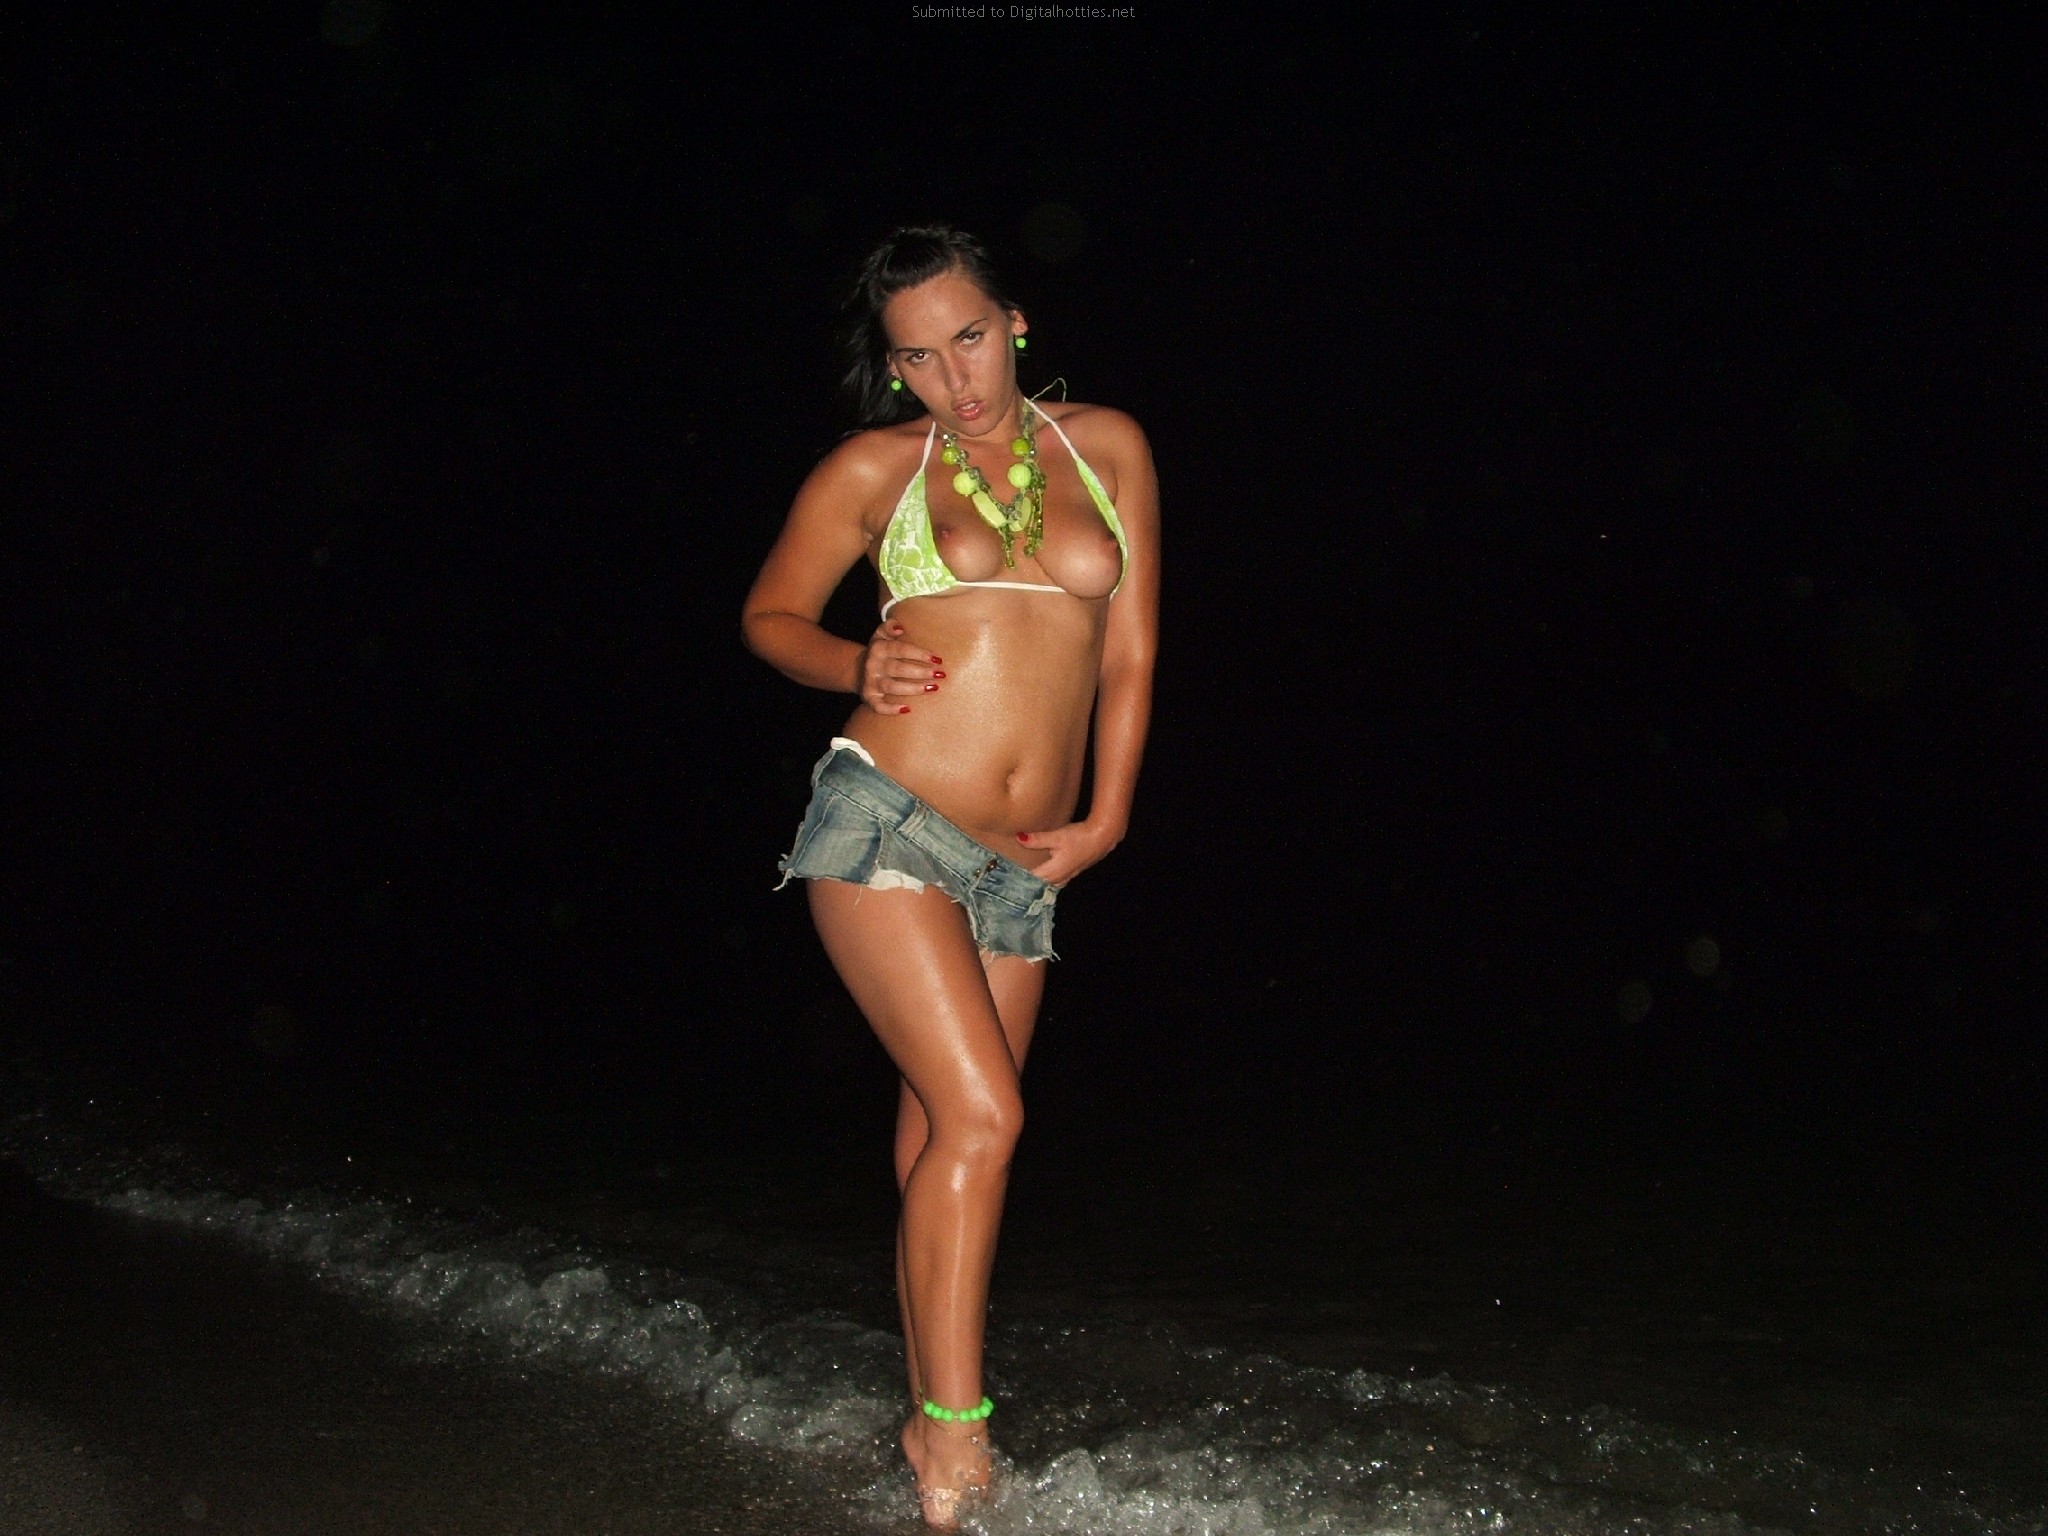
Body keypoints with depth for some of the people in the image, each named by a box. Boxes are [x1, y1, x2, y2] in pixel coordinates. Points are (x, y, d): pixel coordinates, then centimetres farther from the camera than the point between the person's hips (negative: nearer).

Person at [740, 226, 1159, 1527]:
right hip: (883, 825, -3)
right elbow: (772, 615, 14)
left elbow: (1130, 651, 11)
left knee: (942, 1136, 11)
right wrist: (859, 667, -6)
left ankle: (932, 1412, 22)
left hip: (1019, 871, 3)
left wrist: (1105, 823, 6)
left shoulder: (1106, 447, 9)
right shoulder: (874, 469, 3)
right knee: (980, 1113, -15)